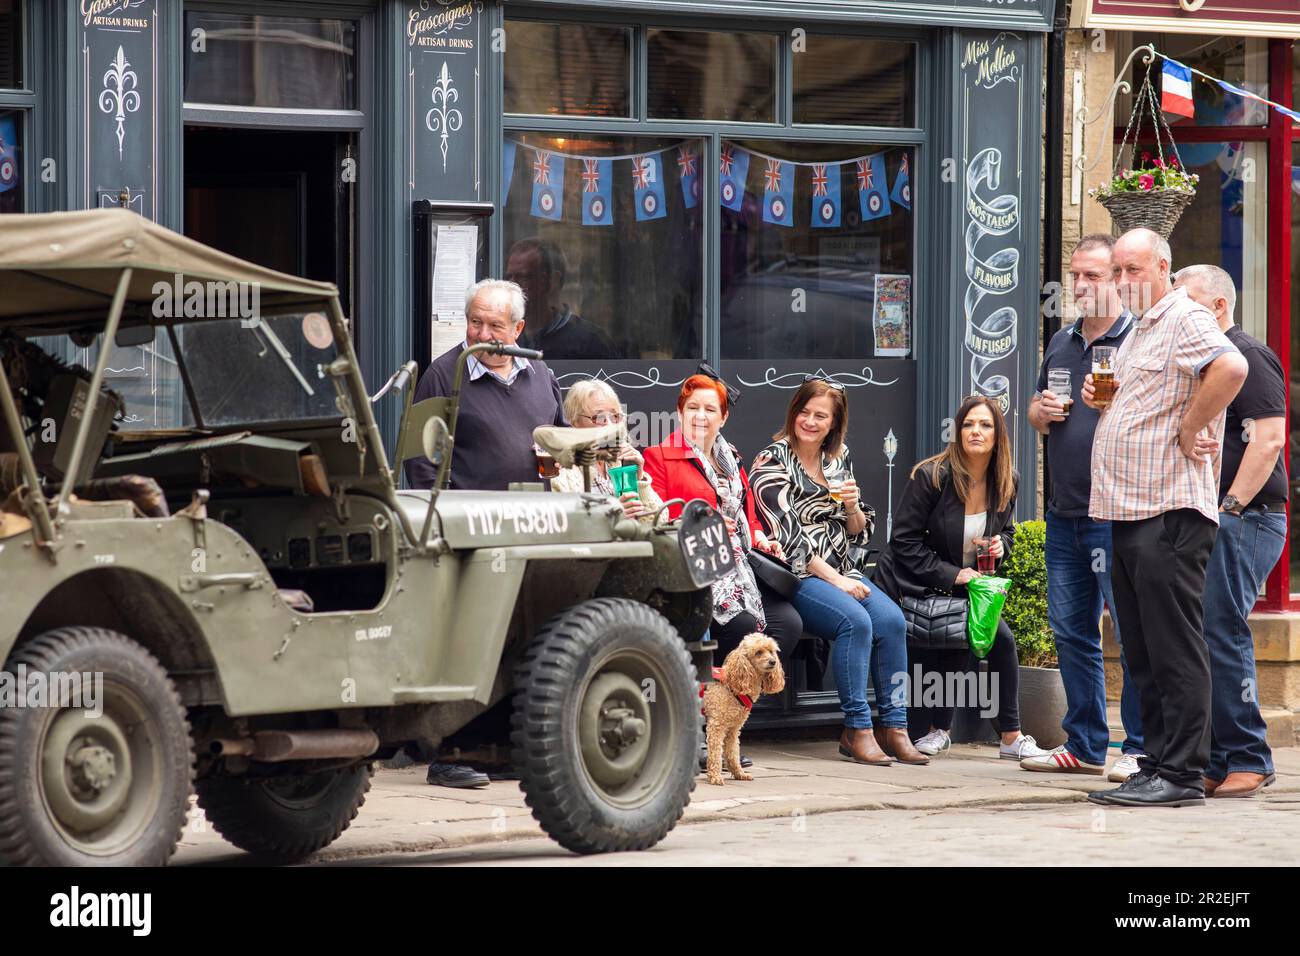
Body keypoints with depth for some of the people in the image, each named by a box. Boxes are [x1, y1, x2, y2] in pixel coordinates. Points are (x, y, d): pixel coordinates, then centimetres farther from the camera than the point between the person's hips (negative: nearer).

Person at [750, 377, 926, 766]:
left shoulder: (840, 460, 16)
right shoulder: (773, 461, -2)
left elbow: (859, 533, 20)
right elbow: (786, 534, -11)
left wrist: (852, 507, -3)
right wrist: (833, 579, -15)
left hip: (841, 570, 6)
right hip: (796, 575, -6)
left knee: (892, 619, -22)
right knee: (856, 621, -31)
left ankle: (894, 727, -18)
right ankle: (857, 730, -27)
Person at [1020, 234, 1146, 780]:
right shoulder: (1061, 343, 17)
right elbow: (1035, 411, 26)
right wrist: (1042, 412, 5)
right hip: (1064, 511, 8)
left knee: (1132, 632, -7)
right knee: (1070, 631, 11)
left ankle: (1140, 749, -2)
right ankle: (1084, 745, 20)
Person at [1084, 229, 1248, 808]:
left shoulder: (1185, 319, -9)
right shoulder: (1140, 330, 22)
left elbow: (1230, 368, -28)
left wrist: (1188, 432, -20)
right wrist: (1101, 398, 14)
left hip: (1170, 512, -10)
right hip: (1129, 512, 10)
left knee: (1173, 648, -9)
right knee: (1142, 651, 11)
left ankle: (1181, 773, -9)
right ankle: (1157, 765, 15)